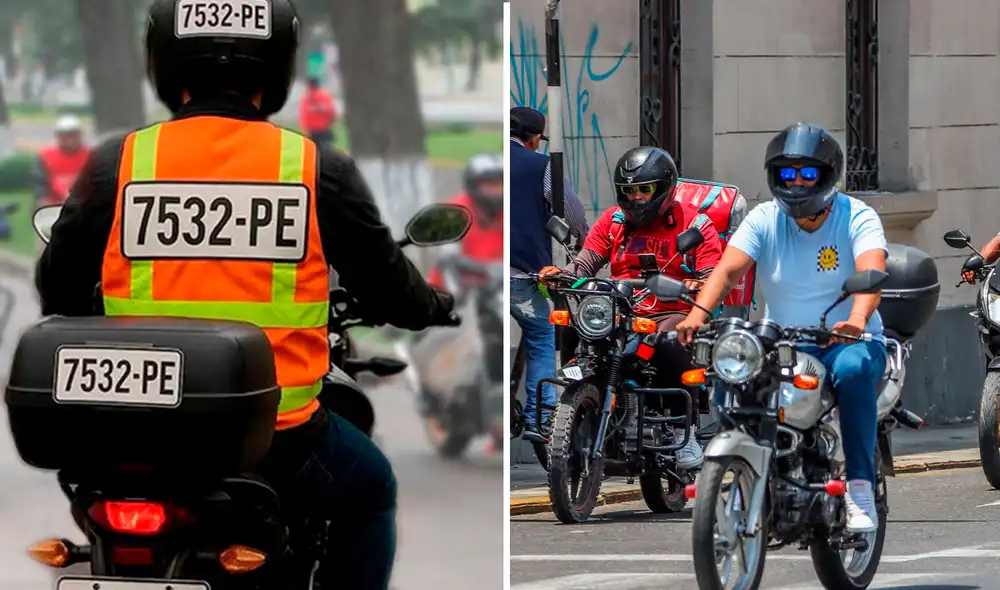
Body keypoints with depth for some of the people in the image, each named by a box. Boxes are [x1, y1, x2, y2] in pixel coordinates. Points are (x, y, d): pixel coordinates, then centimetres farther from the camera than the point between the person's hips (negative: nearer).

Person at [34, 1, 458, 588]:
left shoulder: (116, 165, -3)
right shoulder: (319, 170, -5)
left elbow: (59, 292, 7)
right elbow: (386, 286, 5)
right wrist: (434, 307, 29)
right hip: (277, 441, -1)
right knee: (371, 490, 29)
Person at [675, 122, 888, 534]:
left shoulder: (856, 218, -6)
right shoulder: (764, 220, 3)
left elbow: (872, 271, -25)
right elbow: (728, 269, -12)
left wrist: (857, 319, -47)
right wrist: (698, 312, -33)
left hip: (845, 341, -3)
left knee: (853, 369, -37)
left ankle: (860, 485, -29)